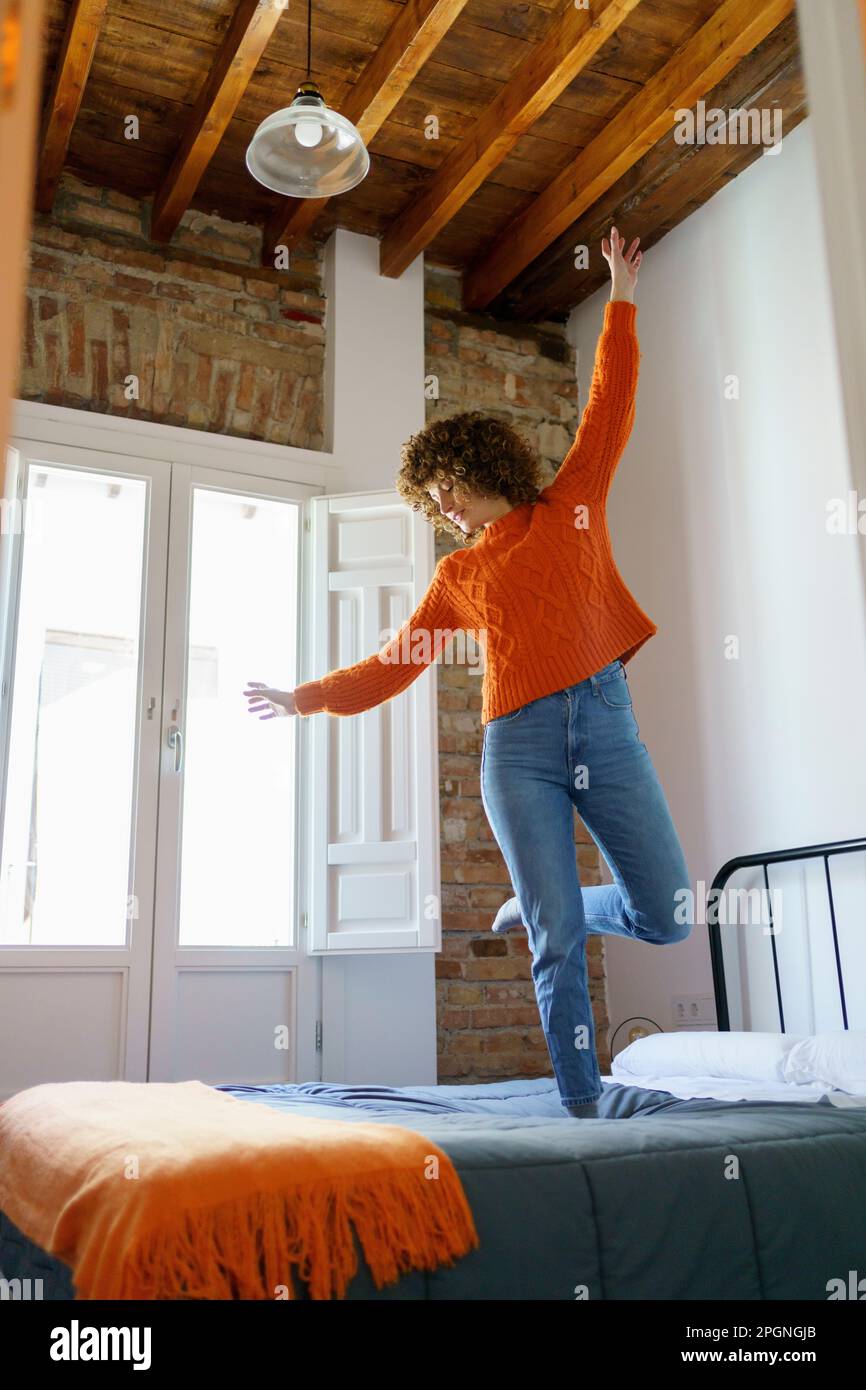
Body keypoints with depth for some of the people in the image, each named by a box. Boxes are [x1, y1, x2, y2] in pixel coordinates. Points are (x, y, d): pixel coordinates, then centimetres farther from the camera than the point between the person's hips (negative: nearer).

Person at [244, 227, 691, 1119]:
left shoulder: (569, 507, 12)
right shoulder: (456, 577, 15)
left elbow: (610, 408, 8)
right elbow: (392, 667, 20)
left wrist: (620, 303, 9)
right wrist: (305, 698, 22)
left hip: (604, 724, 0)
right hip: (518, 746, 0)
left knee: (665, 917, 0)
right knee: (559, 943, -5)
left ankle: (538, 904, 26)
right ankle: (583, 1111, 6)